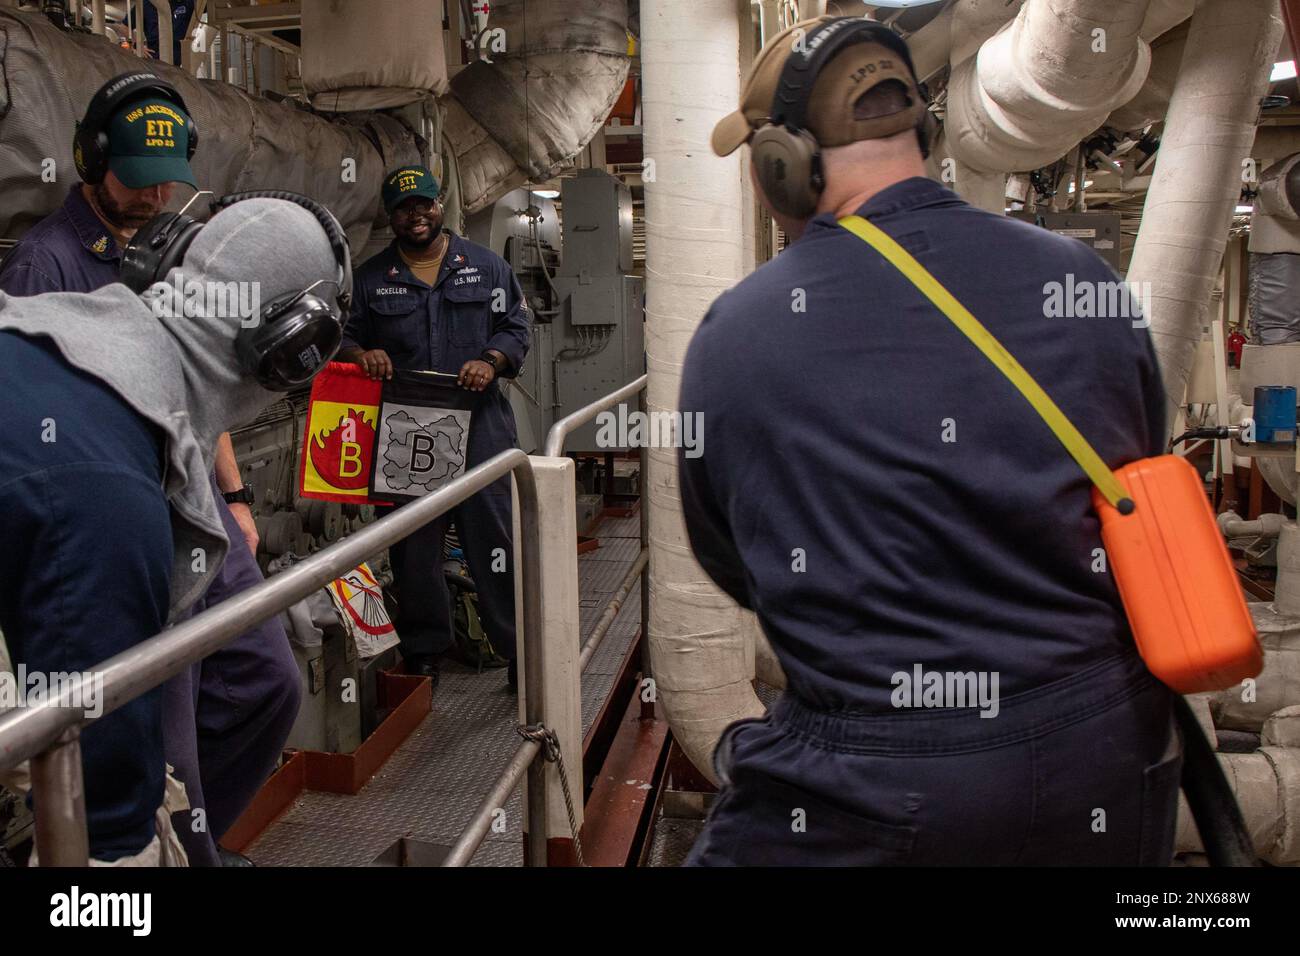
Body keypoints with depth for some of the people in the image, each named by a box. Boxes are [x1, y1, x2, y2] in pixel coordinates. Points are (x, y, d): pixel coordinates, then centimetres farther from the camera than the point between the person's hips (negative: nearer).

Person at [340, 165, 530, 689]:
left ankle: (518, 647, 6)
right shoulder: (370, 278, 13)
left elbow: (516, 327, 9)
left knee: (494, 537, -3)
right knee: (412, 546, 6)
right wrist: (360, 355, -8)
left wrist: (490, 362, -10)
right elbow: (342, 335, 15)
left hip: (478, 425, -1)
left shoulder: (486, 266, 11)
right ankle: (423, 651, 19)